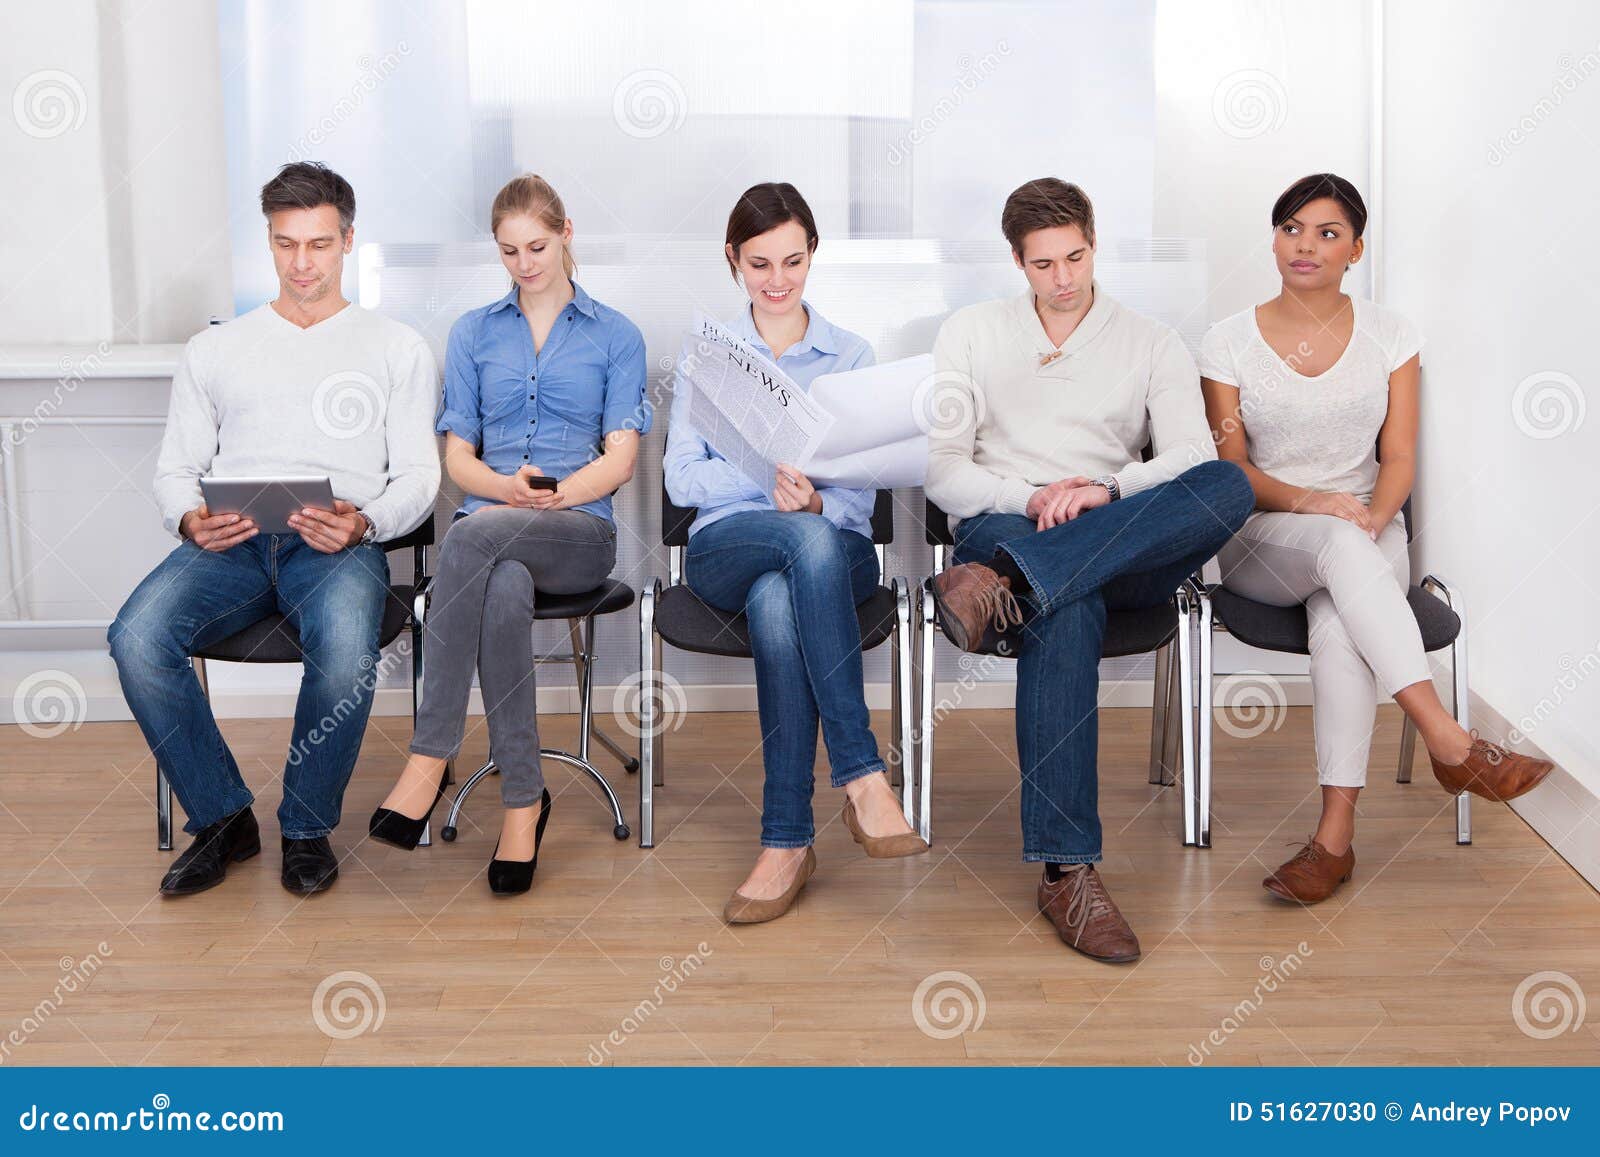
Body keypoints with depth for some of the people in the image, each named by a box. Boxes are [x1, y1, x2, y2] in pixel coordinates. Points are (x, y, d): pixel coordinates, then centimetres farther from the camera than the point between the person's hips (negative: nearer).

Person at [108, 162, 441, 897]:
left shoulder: (396, 348, 17)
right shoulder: (216, 349, 23)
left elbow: (418, 475, 8)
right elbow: (175, 469, 18)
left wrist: (362, 524, -14)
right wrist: (190, 520, -7)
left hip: (339, 546, -2)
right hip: (230, 544, 2)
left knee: (346, 654, -37)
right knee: (137, 639, -29)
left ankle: (307, 827, -9)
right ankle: (221, 817, -8)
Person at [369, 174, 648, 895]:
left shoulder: (614, 336, 13)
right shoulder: (473, 333, 20)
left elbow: (619, 459, 3)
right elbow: (458, 457, 13)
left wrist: (554, 494, -16)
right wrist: (509, 486, -10)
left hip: (581, 531, -2)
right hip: (489, 521, 2)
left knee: (473, 536, -36)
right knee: (503, 593, -37)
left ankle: (429, 760, -32)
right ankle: (523, 800, -28)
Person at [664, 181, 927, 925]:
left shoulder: (851, 356, 15)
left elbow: (860, 495, 5)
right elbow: (681, 478, 4)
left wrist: (815, 501, -20)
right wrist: (770, 480, -15)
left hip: (833, 546, 1)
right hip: (727, 546, 0)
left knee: (777, 604, -39)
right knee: (809, 542, -39)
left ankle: (786, 843, -37)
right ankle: (863, 777, -41)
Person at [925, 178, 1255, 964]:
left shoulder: (1152, 345, 17)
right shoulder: (971, 332, 18)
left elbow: (1191, 461, 0)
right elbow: (939, 465, 7)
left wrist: (1107, 491, -20)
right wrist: (1027, 500, -12)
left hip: (1129, 550, 1)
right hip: (1002, 525, -1)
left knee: (1229, 486, -32)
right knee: (1069, 613, -40)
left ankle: (1006, 586, -46)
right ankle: (1066, 871, -43)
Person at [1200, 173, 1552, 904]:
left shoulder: (1390, 336, 9)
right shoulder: (1229, 343, 4)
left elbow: (1399, 458, 4)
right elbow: (1232, 466, -2)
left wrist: (1374, 514, -18)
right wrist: (1306, 500, -20)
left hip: (1368, 535, 1)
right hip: (1262, 539, -1)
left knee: (1338, 620, -36)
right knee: (1340, 543, -38)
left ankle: (1335, 836, -39)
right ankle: (1448, 742, -45)